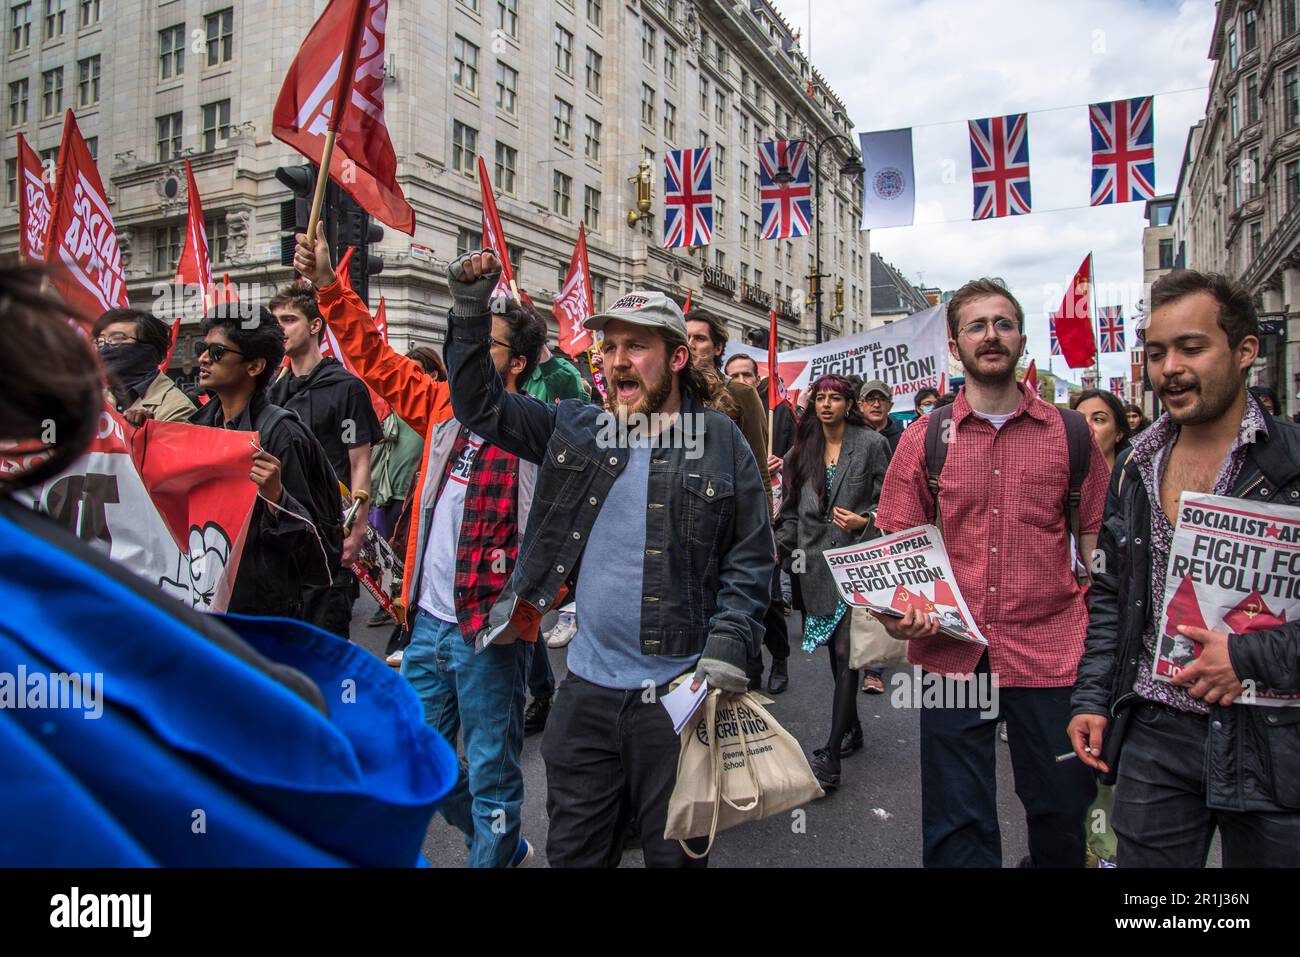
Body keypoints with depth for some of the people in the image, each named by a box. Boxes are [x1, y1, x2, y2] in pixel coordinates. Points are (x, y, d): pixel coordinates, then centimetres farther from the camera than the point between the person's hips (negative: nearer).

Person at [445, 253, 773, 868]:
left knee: (675, 853, 15)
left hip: (678, 693, -3)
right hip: (586, 688, 3)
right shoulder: (577, 430, 5)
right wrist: (470, 308, -3)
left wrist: (727, 648, -13)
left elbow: (750, 560, -2)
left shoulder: (722, 444, -3)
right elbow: (480, 404, 7)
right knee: (574, 852, 17)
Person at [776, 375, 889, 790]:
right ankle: (851, 729, 31)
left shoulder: (872, 444, -1)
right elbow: (792, 507, 15)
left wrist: (864, 520, -17)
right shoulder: (803, 450, 12)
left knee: (845, 651, -9)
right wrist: (782, 546, 8)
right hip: (816, 562, 5)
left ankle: (831, 755, -7)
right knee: (835, 651, 13)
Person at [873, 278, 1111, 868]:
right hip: (951, 653, 0)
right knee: (957, 825, 8)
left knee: (1062, 809, 15)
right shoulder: (925, 438, 3)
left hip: (1050, 652, 1)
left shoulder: (1070, 433, 4)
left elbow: (1097, 544, 7)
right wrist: (894, 612, -12)